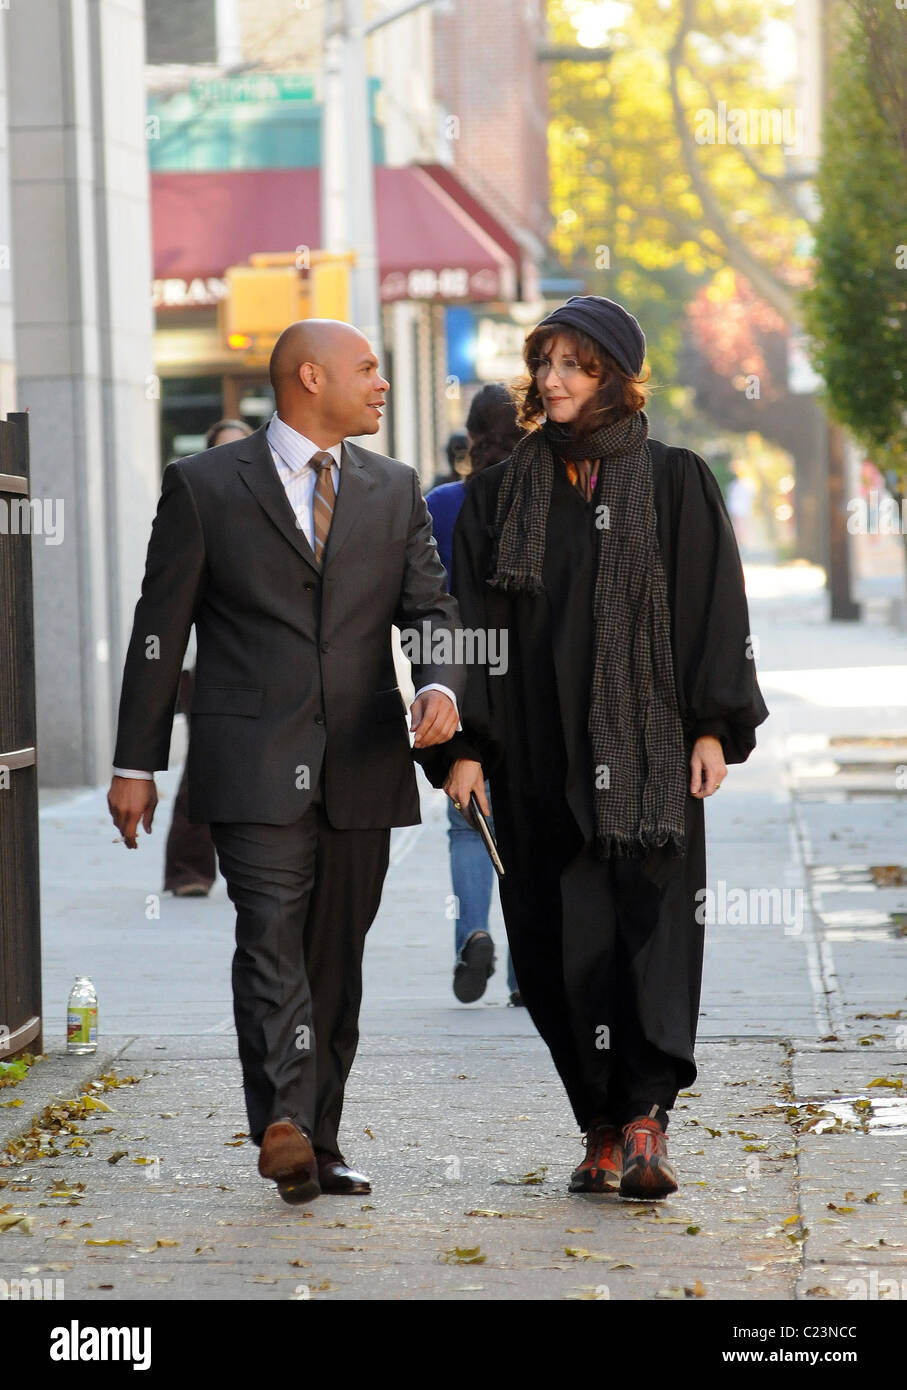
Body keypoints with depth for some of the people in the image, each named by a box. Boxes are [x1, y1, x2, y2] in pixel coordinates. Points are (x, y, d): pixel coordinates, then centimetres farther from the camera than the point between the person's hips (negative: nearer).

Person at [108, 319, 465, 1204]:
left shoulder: (394, 491, 14)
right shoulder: (204, 486, 2)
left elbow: (432, 608, 7)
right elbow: (159, 629, 2)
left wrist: (440, 685, -16)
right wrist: (136, 762, -1)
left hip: (363, 768, 4)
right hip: (252, 766, -4)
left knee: (336, 960, 7)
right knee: (272, 940, -18)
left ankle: (316, 1146, 15)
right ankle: (282, 1126, -29)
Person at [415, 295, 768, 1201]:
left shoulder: (675, 482, 3)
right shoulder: (501, 493, 9)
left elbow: (714, 607, 1)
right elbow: (472, 620, 6)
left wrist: (712, 726, -7)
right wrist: (463, 743, -2)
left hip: (645, 743, -2)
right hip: (538, 748, 2)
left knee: (649, 919, -11)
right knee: (561, 940, 1)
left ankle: (644, 1116, -15)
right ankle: (604, 1127, 10)